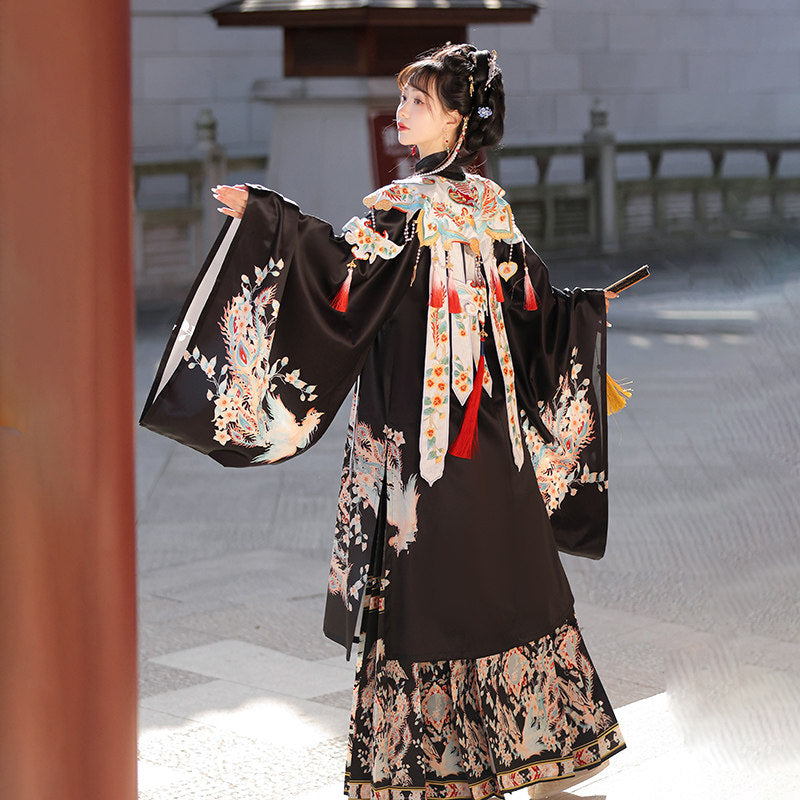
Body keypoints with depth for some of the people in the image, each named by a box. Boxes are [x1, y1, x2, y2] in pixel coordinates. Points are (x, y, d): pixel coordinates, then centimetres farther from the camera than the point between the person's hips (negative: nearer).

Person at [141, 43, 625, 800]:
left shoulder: (409, 203, -13)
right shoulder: (490, 204, 7)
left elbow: (347, 265, -27)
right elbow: (530, 301, 13)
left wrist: (265, 215, -28)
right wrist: (587, 309, 32)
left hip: (412, 432, -7)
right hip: (487, 428, 7)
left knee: (416, 578, 1)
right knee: (507, 571, 14)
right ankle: (546, 738, 24)